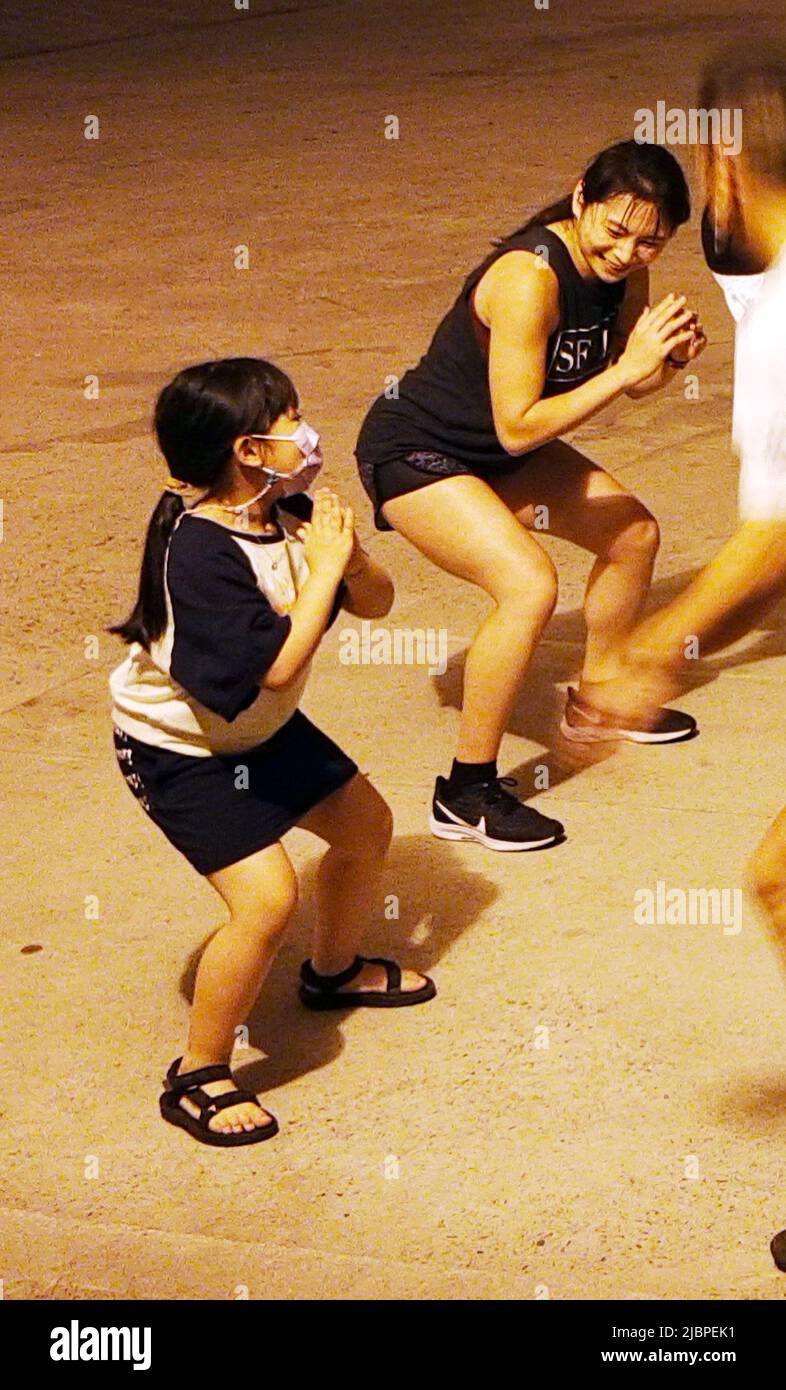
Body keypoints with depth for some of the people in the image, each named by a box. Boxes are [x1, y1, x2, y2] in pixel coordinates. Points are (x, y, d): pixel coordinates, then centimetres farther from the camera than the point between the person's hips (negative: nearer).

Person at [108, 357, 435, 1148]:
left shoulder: (287, 514, -8)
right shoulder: (198, 552, -32)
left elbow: (376, 603, -1)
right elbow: (277, 665, -35)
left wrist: (350, 557, -22)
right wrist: (324, 568, -28)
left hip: (260, 729, 9)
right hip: (178, 749, -9)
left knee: (365, 828, 20)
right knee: (267, 897, -20)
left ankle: (335, 970, 48)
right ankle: (198, 1078, -4)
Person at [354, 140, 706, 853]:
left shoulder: (622, 269, -7)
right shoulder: (530, 278, -32)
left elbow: (634, 383, 6)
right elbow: (518, 427, -32)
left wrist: (671, 354, -16)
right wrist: (626, 369, -34)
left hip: (503, 449, 9)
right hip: (414, 453, -9)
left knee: (635, 533, 16)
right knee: (529, 584, -28)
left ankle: (596, 701, 40)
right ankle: (467, 793, -15)